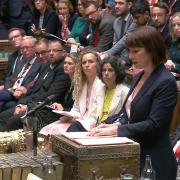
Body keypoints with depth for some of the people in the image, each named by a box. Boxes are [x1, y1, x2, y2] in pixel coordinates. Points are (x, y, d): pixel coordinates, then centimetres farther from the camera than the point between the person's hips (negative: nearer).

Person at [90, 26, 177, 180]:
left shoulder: (166, 82, -15)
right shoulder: (139, 77, 12)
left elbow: (154, 125, -20)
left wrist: (116, 130, -21)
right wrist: (117, 124, -3)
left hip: (154, 161, -8)